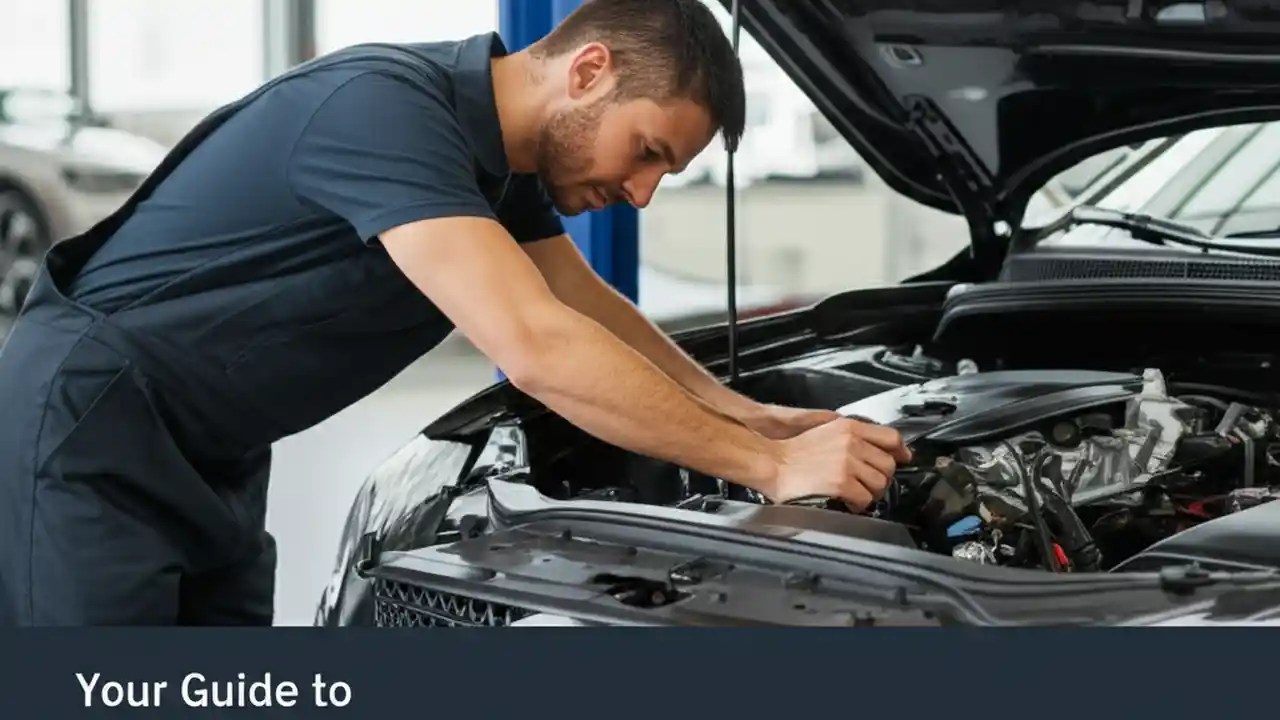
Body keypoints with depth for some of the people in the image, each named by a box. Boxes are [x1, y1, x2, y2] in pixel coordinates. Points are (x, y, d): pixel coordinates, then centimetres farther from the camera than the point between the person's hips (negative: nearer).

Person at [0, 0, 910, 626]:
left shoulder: (498, 152, 1)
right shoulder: (389, 110, -29)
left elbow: (587, 308, 16)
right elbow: (536, 349, -36)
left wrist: (750, 415, 3)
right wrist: (767, 465, -30)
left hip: (210, 454, 9)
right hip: (91, 428, -9)